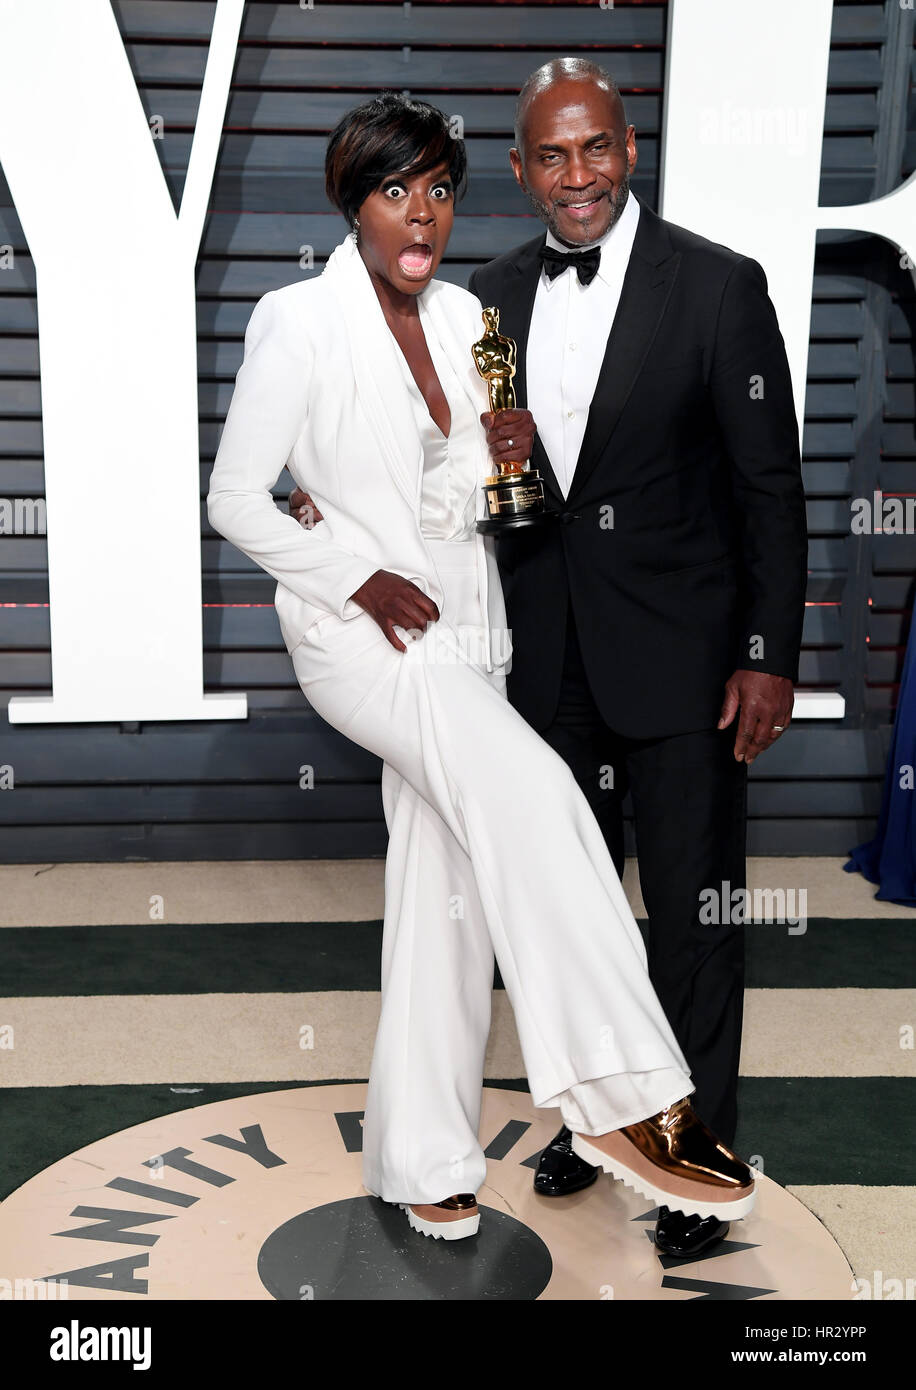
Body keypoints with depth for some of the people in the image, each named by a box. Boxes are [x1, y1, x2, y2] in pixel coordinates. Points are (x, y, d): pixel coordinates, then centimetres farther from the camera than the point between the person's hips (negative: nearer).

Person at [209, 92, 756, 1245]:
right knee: (531, 790, -28)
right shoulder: (298, 322, -7)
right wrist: (360, 579, -14)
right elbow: (236, 501, -6)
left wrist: (514, 463, -5)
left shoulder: (463, 316, 9)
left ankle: (419, 1159, 19)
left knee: (448, 893, 5)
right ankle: (619, 1101, -21)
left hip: (462, 630, 6)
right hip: (357, 628, -6)